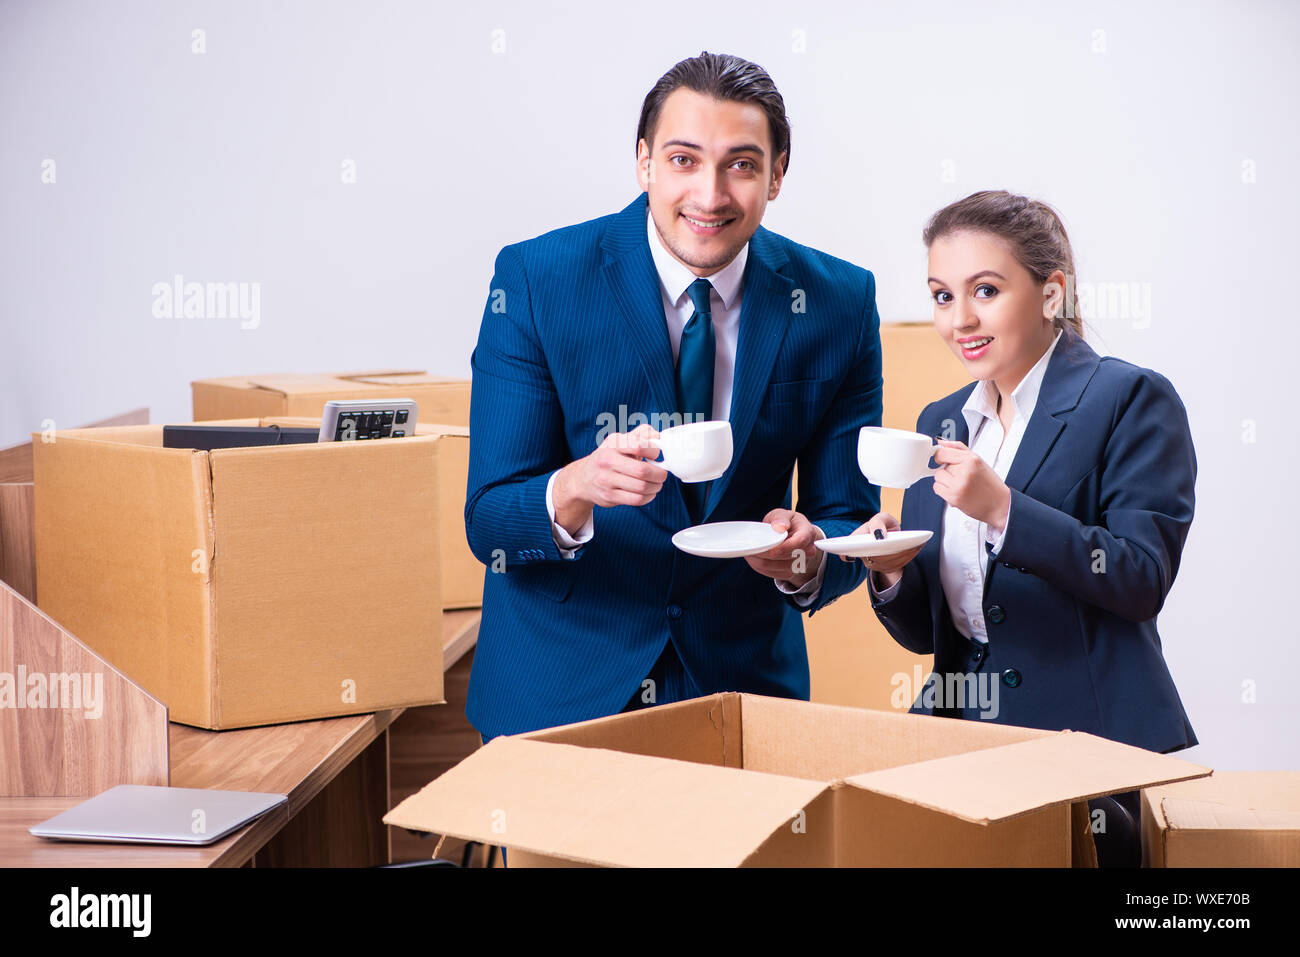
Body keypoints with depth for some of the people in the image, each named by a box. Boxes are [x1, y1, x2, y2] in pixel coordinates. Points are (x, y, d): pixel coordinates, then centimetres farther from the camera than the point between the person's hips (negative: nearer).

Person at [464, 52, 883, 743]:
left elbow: (847, 522, -3)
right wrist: (574, 489, -38)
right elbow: (488, 523, -16)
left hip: (742, 684, 2)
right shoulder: (535, 279, -13)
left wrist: (808, 558, -27)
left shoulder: (838, 305, -7)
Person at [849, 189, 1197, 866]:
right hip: (955, 744, 5)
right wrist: (891, 575, -8)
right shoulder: (942, 422, 14)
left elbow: (1144, 580, -16)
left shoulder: (1132, 399, -4)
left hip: (1092, 740, -5)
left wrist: (1003, 510, -25)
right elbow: (925, 632, 14)